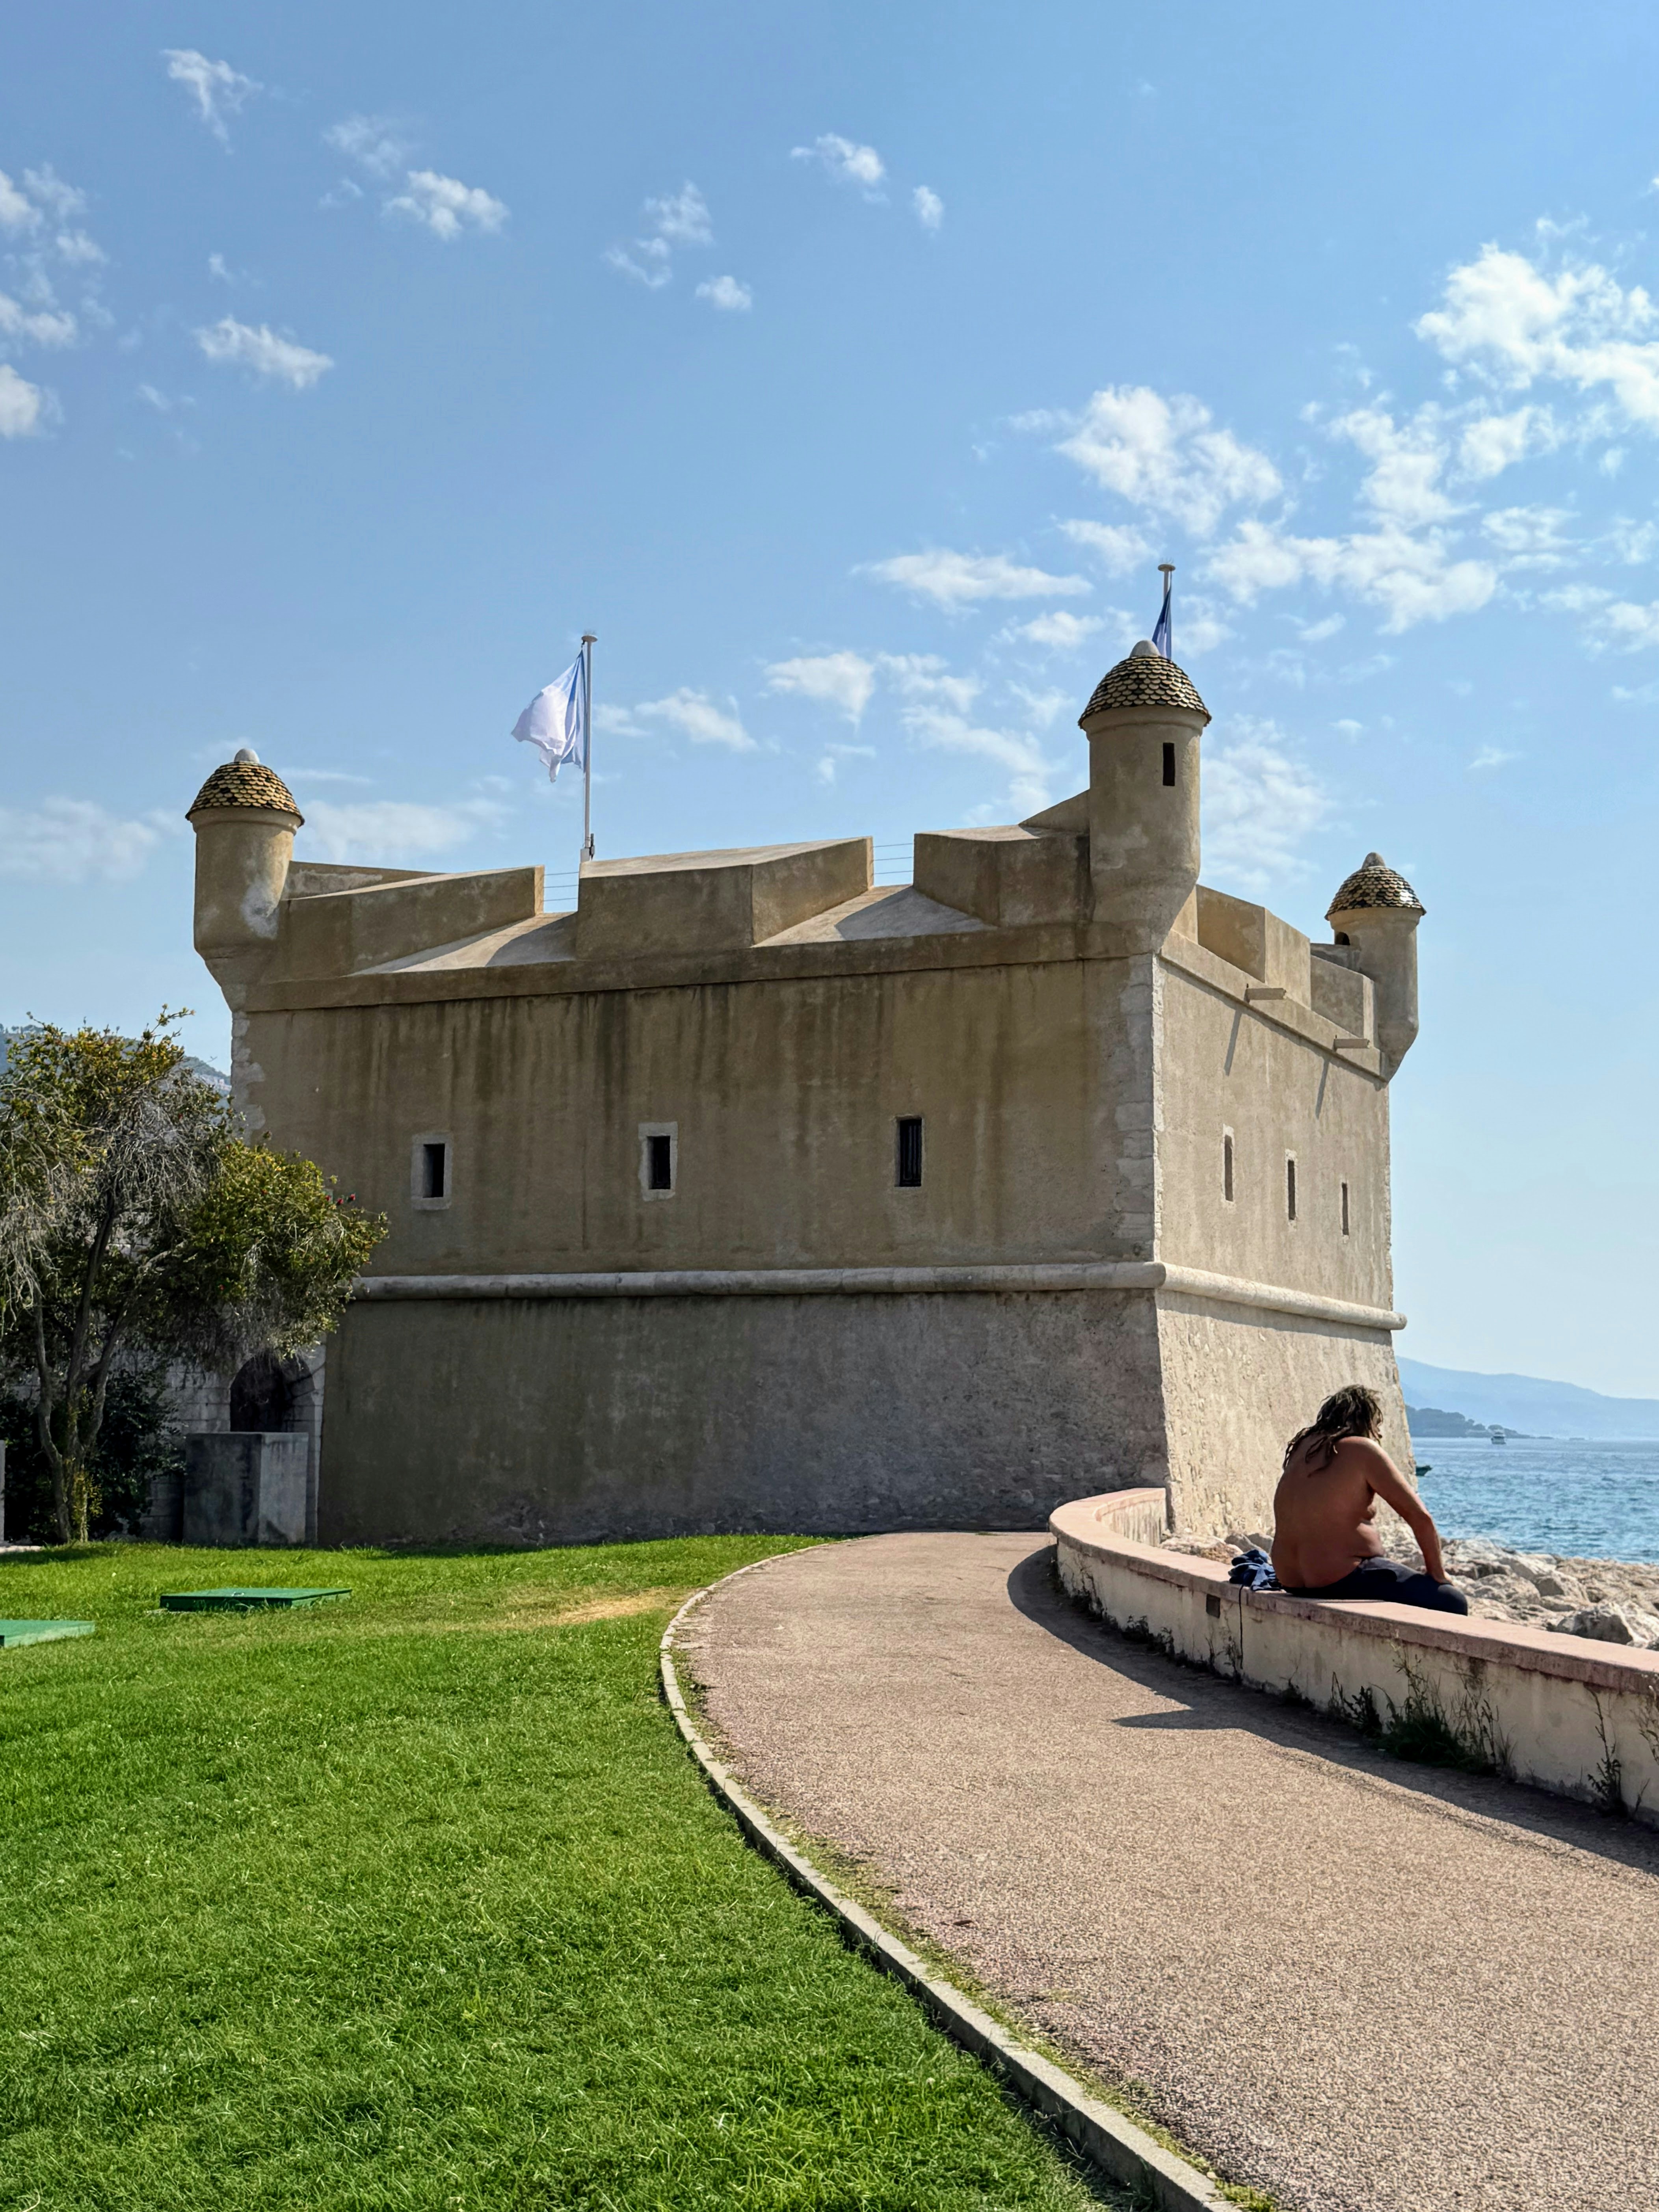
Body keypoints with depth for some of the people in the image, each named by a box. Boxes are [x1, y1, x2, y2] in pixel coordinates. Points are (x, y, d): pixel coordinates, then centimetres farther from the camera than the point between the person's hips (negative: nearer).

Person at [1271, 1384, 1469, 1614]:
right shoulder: (1362, 1450, -10)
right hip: (1343, 1581, -9)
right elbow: (1419, 1516, -11)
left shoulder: (1304, 1446, 12)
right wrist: (1437, 1574, 1)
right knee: (1453, 1603, -2)